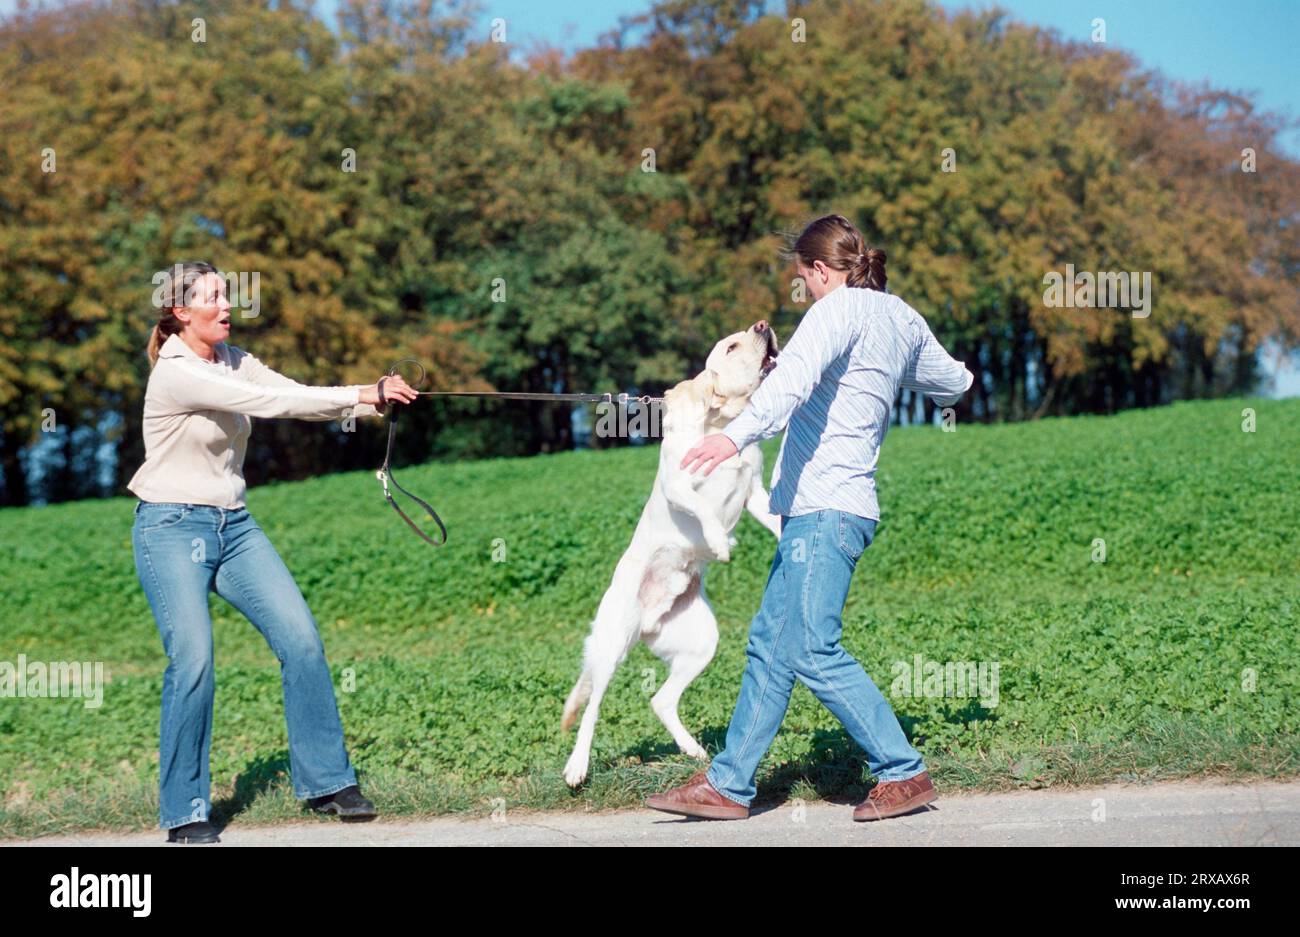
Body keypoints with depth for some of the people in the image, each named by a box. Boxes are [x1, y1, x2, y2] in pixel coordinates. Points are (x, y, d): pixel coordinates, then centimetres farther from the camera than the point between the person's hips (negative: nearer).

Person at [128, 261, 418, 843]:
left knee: (300, 637, -4)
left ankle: (325, 781, 7)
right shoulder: (175, 374, -16)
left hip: (232, 526, 7)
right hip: (173, 530, -7)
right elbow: (266, 403, -25)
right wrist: (360, 395, -26)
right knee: (193, 660, -16)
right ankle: (184, 813, -2)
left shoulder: (234, 362, 8)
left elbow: (297, 398, -2)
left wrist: (376, 398, -18)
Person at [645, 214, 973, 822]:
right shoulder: (902, 319, 18)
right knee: (770, 647, 8)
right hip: (822, 510, 10)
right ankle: (727, 785, 10)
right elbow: (954, 383, 34)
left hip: (826, 505, -10)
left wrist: (738, 433, -40)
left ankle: (904, 775, -7)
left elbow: (794, 377, -26)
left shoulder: (841, 308, -7)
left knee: (814, 651, -13)